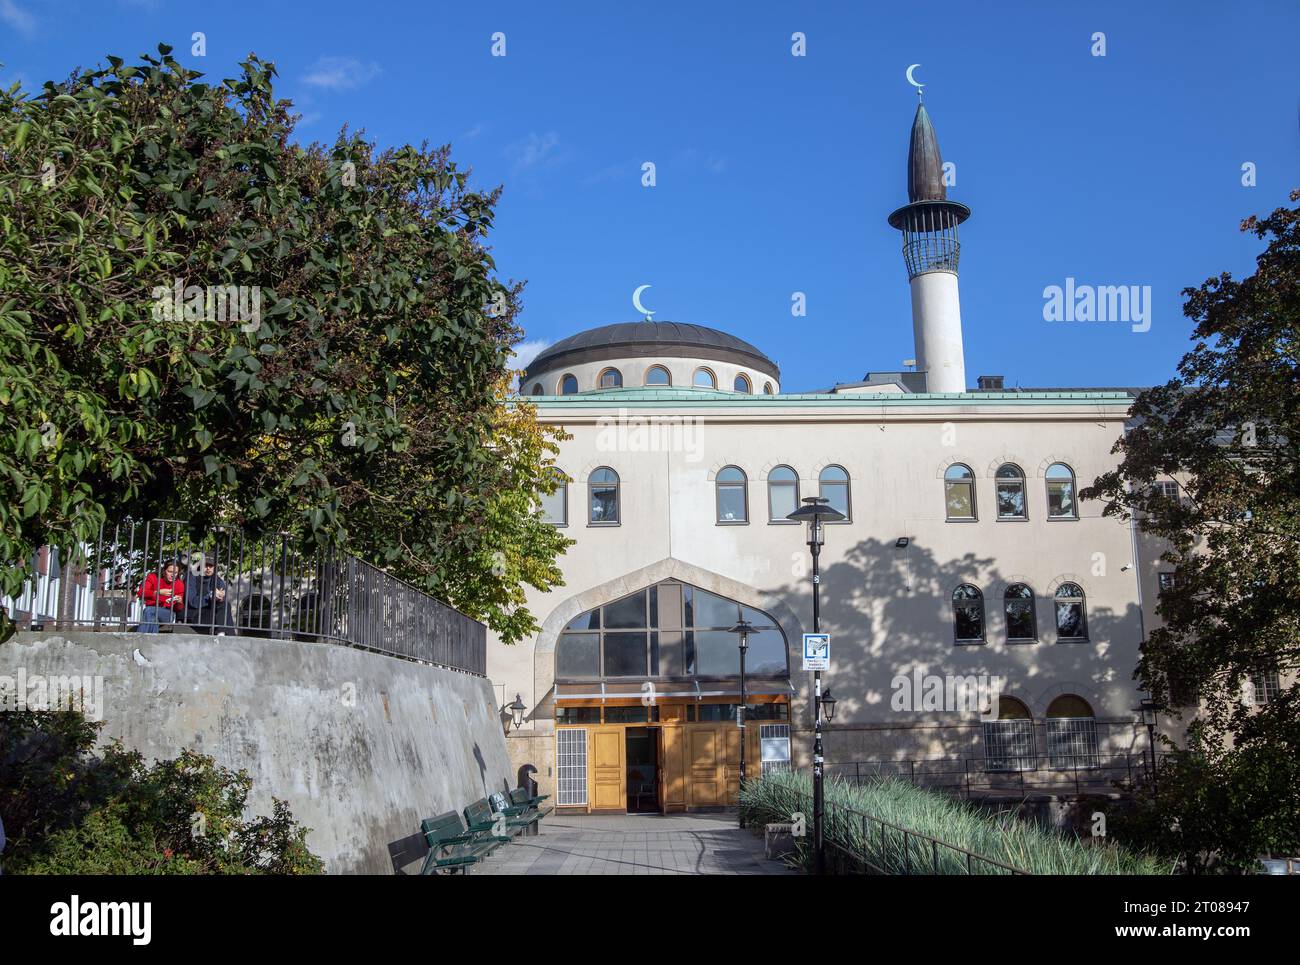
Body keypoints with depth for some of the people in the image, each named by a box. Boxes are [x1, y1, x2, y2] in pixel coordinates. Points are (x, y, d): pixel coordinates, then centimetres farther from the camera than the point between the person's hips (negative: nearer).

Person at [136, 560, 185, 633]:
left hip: (168, 613, -1)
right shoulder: (153, 577, 4)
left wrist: (179, 603, -17)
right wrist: (158, 592, -24)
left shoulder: (180, 584, 4)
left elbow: (179, 609, 8)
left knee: (149, 611, -32)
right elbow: (140, 593, -11)